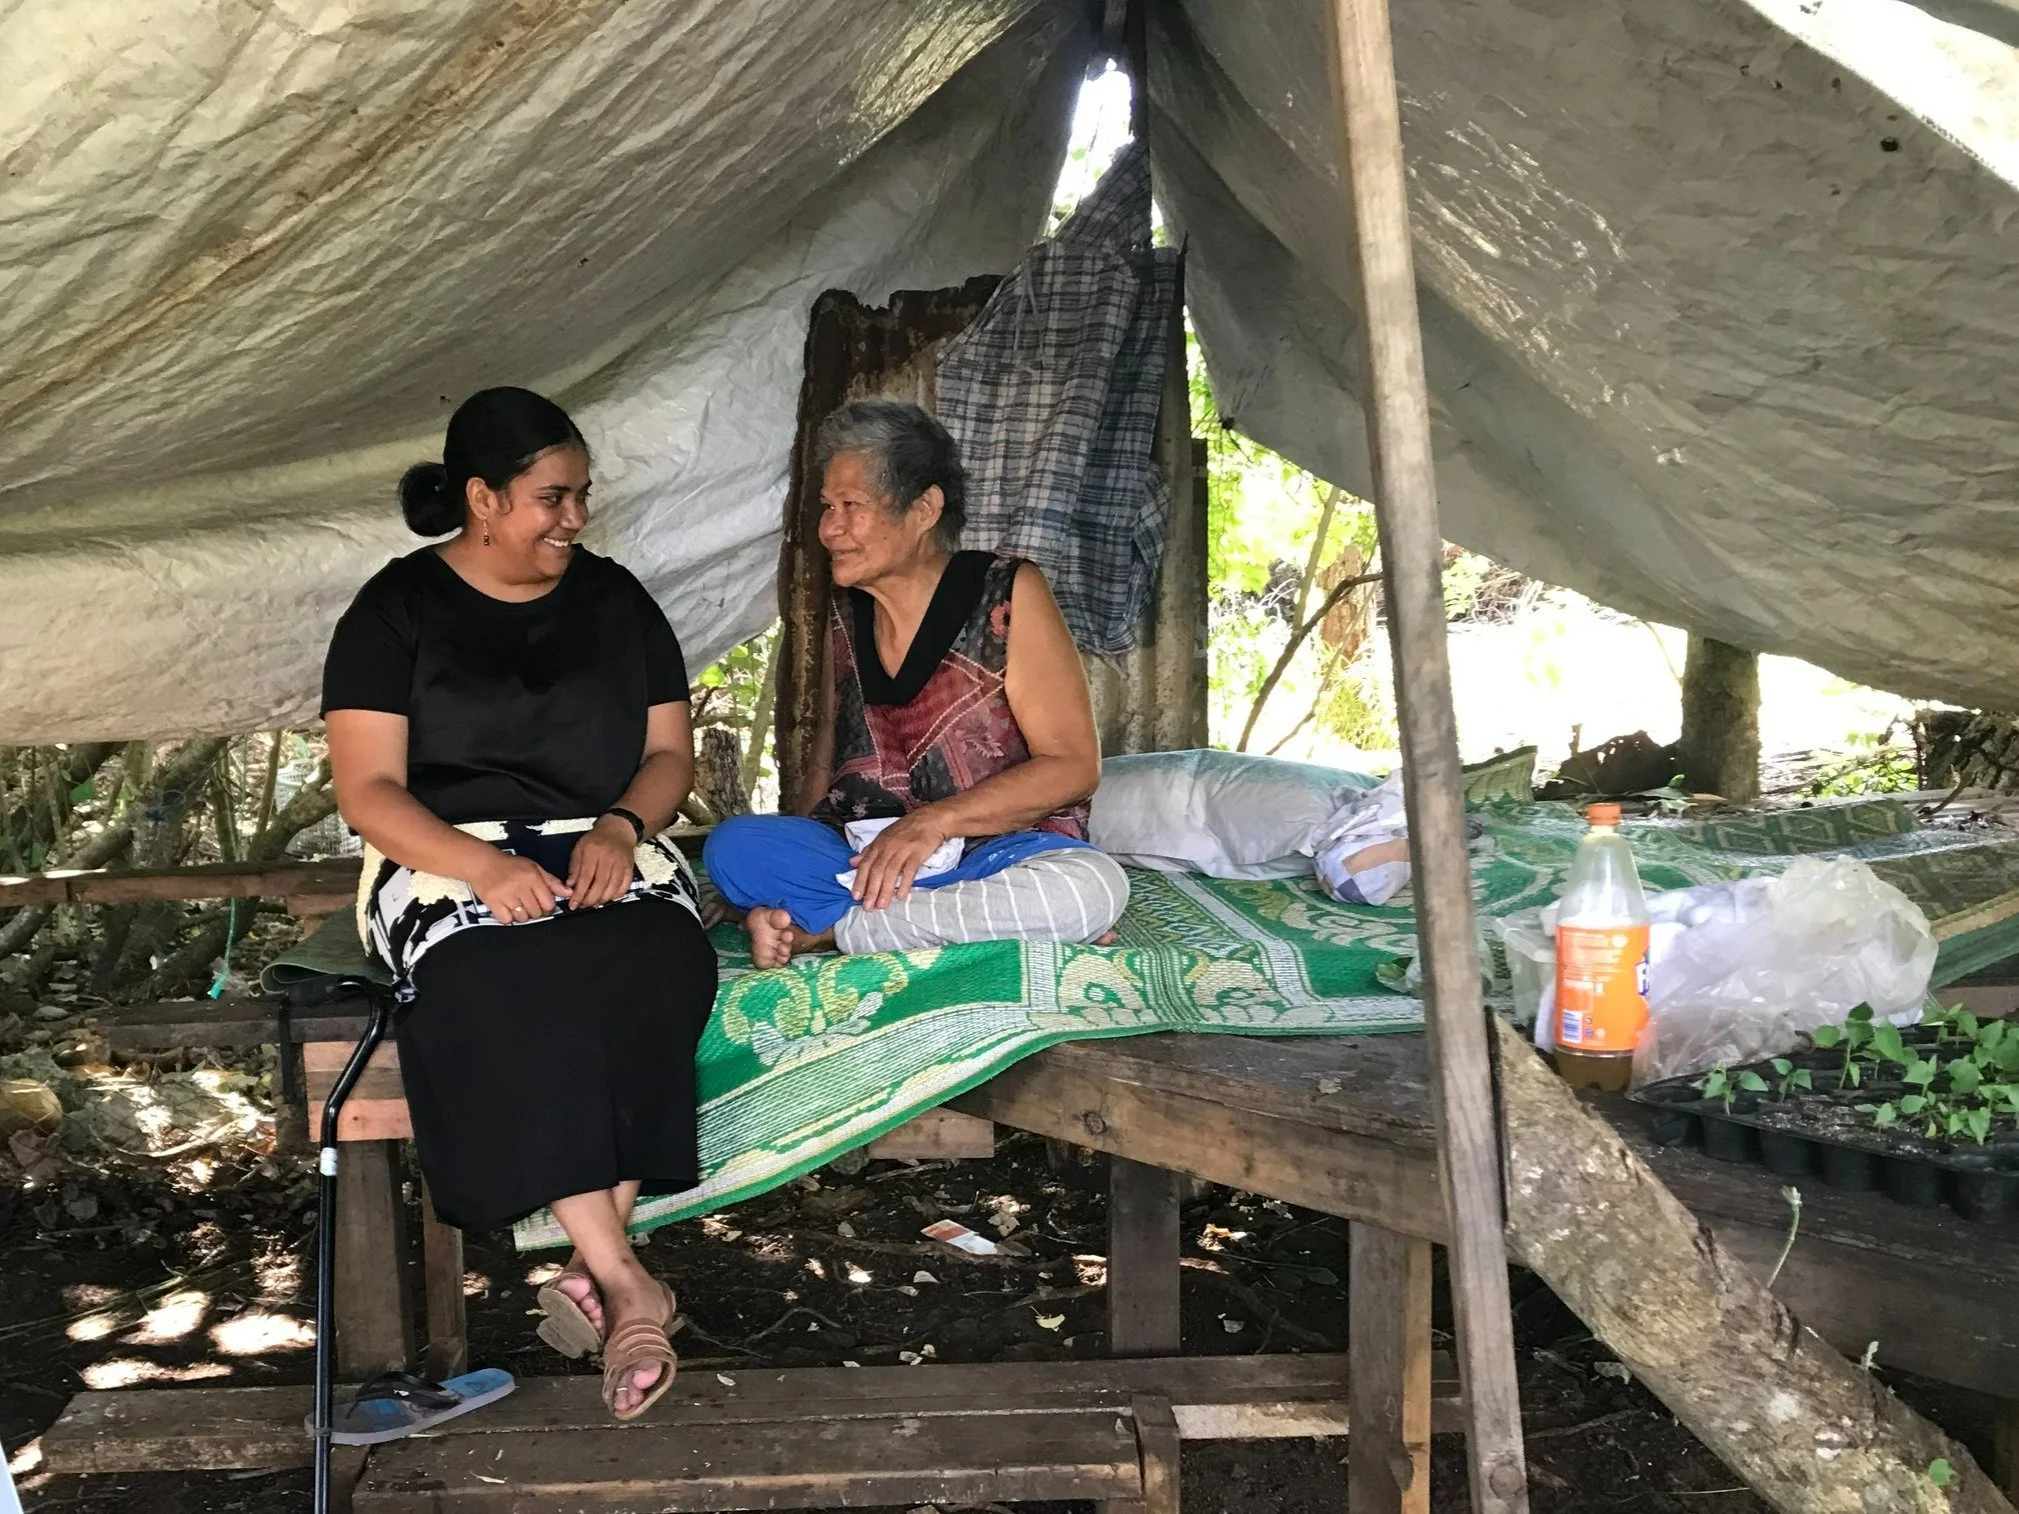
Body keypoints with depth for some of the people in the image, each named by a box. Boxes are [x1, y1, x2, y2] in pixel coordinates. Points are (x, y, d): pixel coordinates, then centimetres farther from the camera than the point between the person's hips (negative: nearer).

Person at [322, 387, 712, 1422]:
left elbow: (670, 753, 13)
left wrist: (620, 826, -10)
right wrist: (486, 868, -22)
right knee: (510, 991, -37)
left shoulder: (614, 599, 13)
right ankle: (624, 1277, -34)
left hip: (607, 850, 3)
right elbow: (368, 790, -5)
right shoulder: (395, 611, 3)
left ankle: (595, 1261, -29)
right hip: (450, 861, -2)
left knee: (659, 967, -34)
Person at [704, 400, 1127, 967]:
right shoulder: (846, 613, 10)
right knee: (732, 845, -22)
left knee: (1092, 887, -36)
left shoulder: (1008, 594, -4)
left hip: (997, 849, -3)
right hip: (860, 853, 4)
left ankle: (826, 929, -23)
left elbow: (1074, 765, -10)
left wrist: (935, 820, -20)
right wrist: (792, 855, 2)